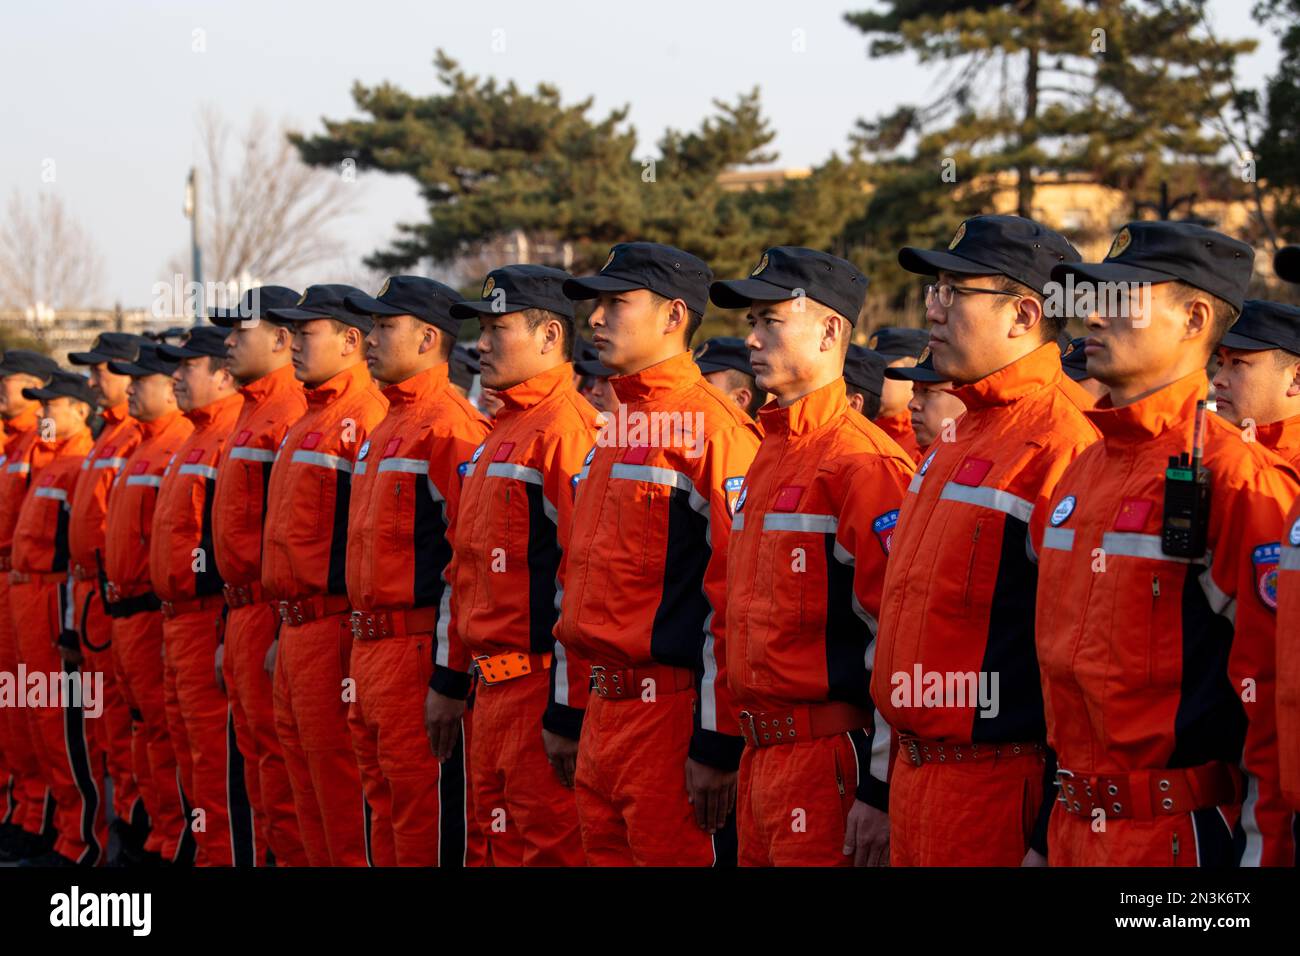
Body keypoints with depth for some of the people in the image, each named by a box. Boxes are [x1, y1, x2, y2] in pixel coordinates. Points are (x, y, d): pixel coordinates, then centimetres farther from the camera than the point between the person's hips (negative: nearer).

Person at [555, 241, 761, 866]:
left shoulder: (712, 429, -12)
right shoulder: (615, 429, 16)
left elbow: (739, 597, -17)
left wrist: (718, 745, -18)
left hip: (670, 714, -9)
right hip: (603, 708, 9)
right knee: (605, 851, 13)